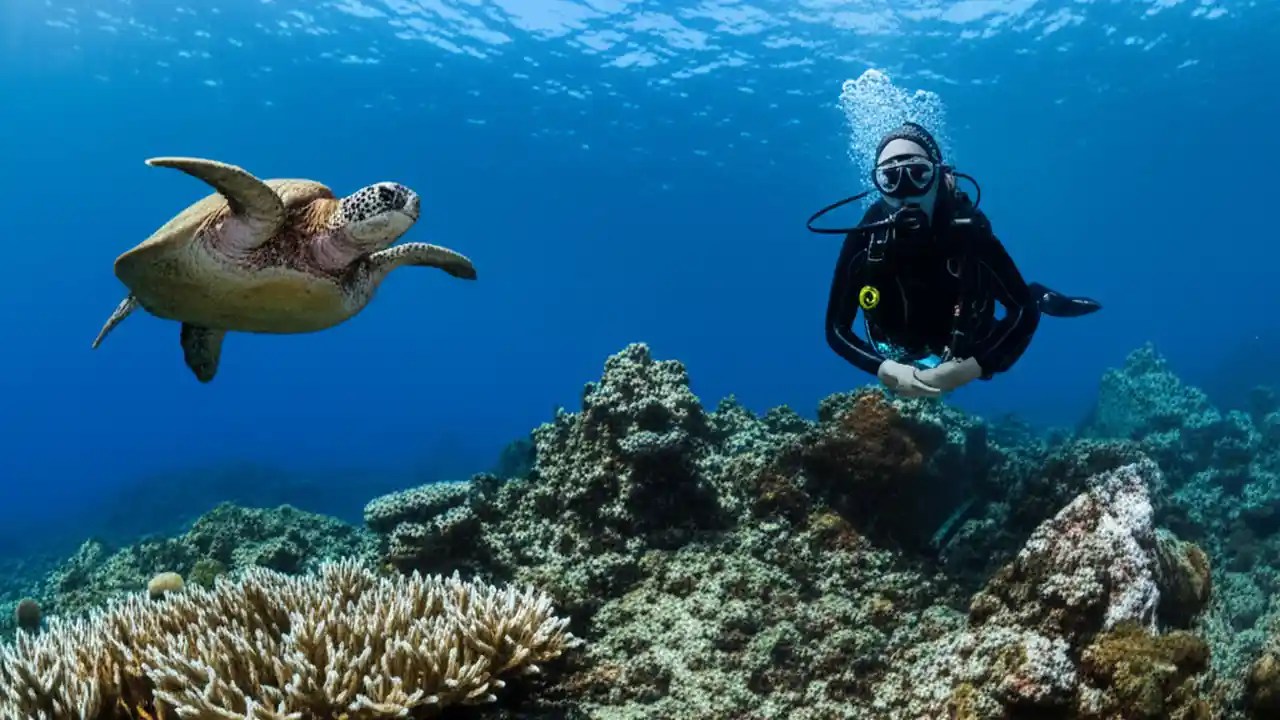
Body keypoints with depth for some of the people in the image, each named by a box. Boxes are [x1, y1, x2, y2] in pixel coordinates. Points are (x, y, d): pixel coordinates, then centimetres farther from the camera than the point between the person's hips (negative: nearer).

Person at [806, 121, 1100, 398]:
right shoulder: (864, 240, -31)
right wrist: (886, 370, -40)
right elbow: (836, 329, -25)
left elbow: (1025, 312, -27)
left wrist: (974, 366, -41)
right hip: (903, 362, 2)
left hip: (966, 353, -2)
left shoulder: (969, 232, -33)